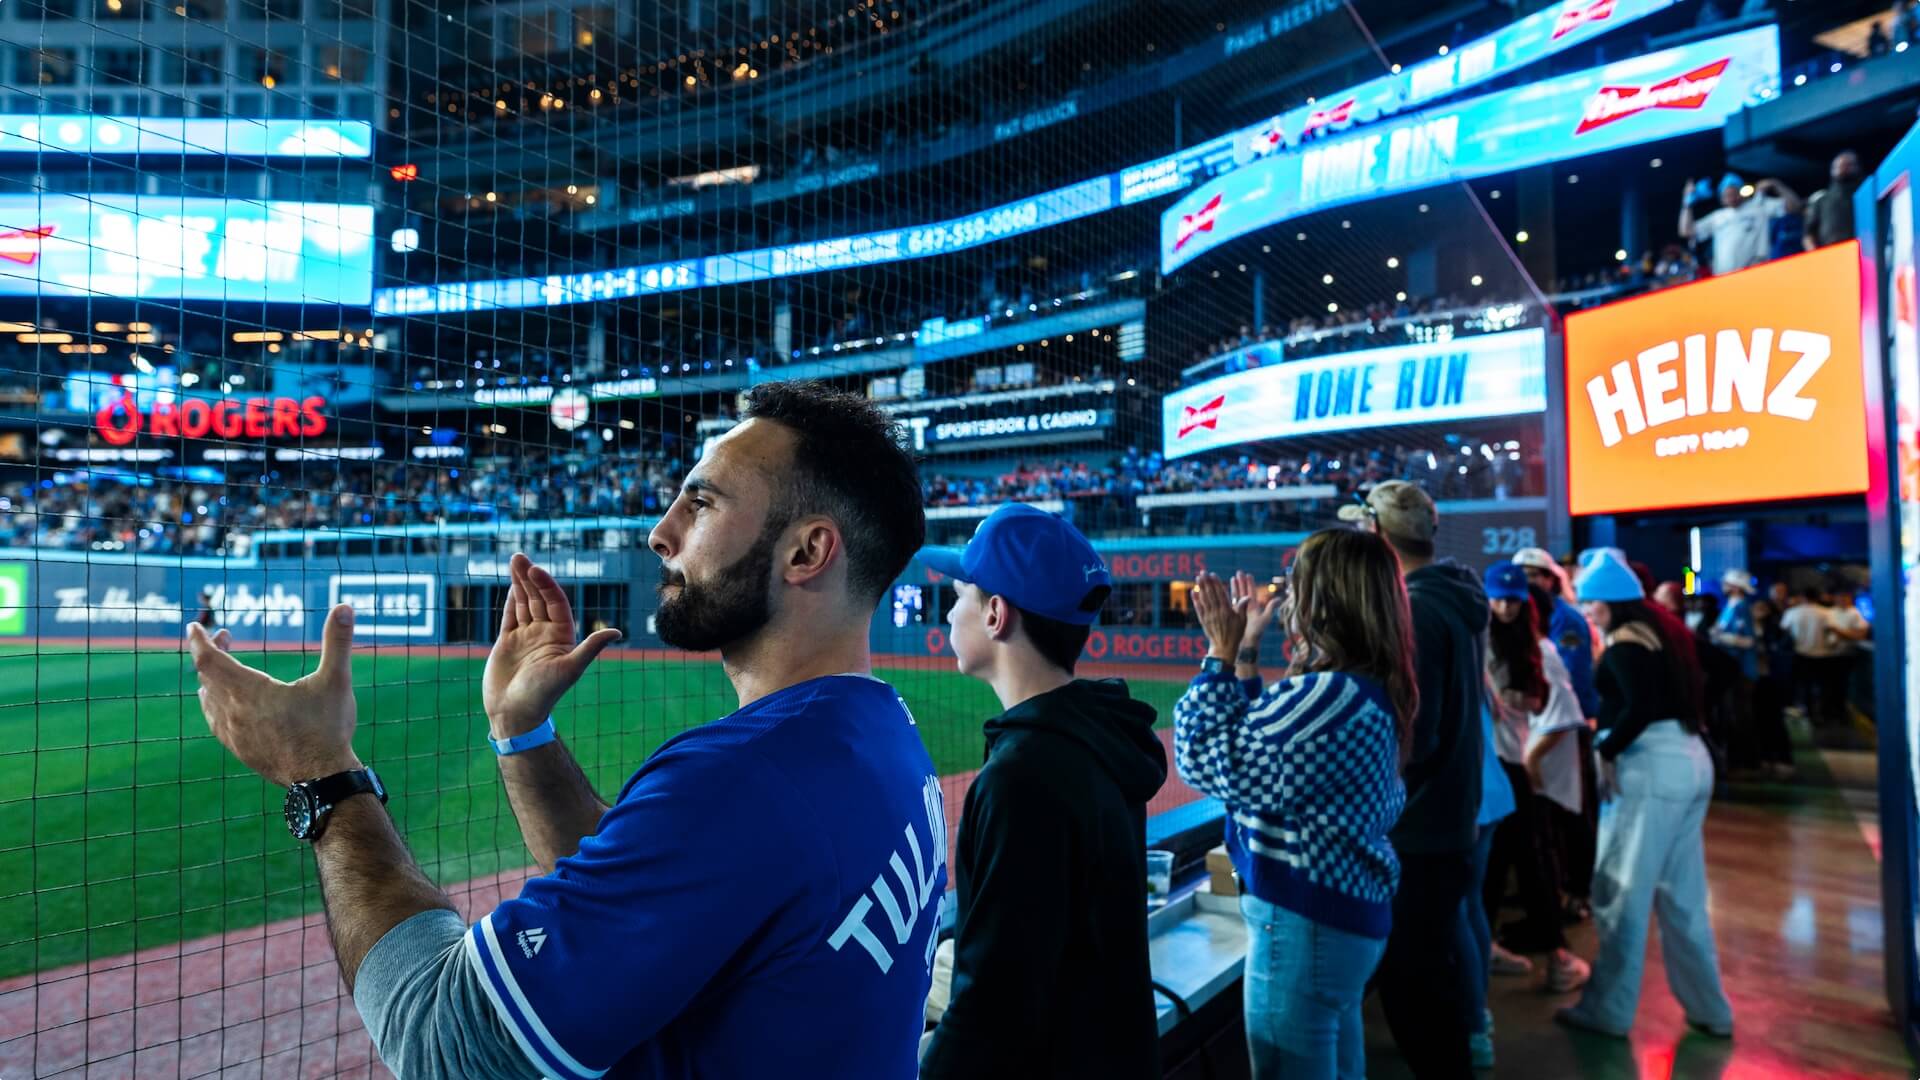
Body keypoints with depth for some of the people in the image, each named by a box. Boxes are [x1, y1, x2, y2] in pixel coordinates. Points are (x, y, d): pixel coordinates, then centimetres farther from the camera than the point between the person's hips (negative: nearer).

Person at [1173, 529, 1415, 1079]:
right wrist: (1245, 653, 9)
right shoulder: (1367, 688, 5)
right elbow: (1261, 737, 14)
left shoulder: (1327, 696, -28)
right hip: (1347, 908, 10)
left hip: (1306, 920, -10)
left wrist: (1223, 653, -13)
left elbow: (1202, 757, -20)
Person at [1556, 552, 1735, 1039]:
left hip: (1651, 767, -9)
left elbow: (1641, 709, -23)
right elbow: (1670, 700, 15)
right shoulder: (1658, 631, 15)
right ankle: (1709, 1008, 25)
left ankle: (1608, 1010, 10)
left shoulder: (1623, 642, -11)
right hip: (1689, 761, 9)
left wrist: (1603, 751, -12)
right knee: (1681, 895, 17)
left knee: (1621, 894, 0)